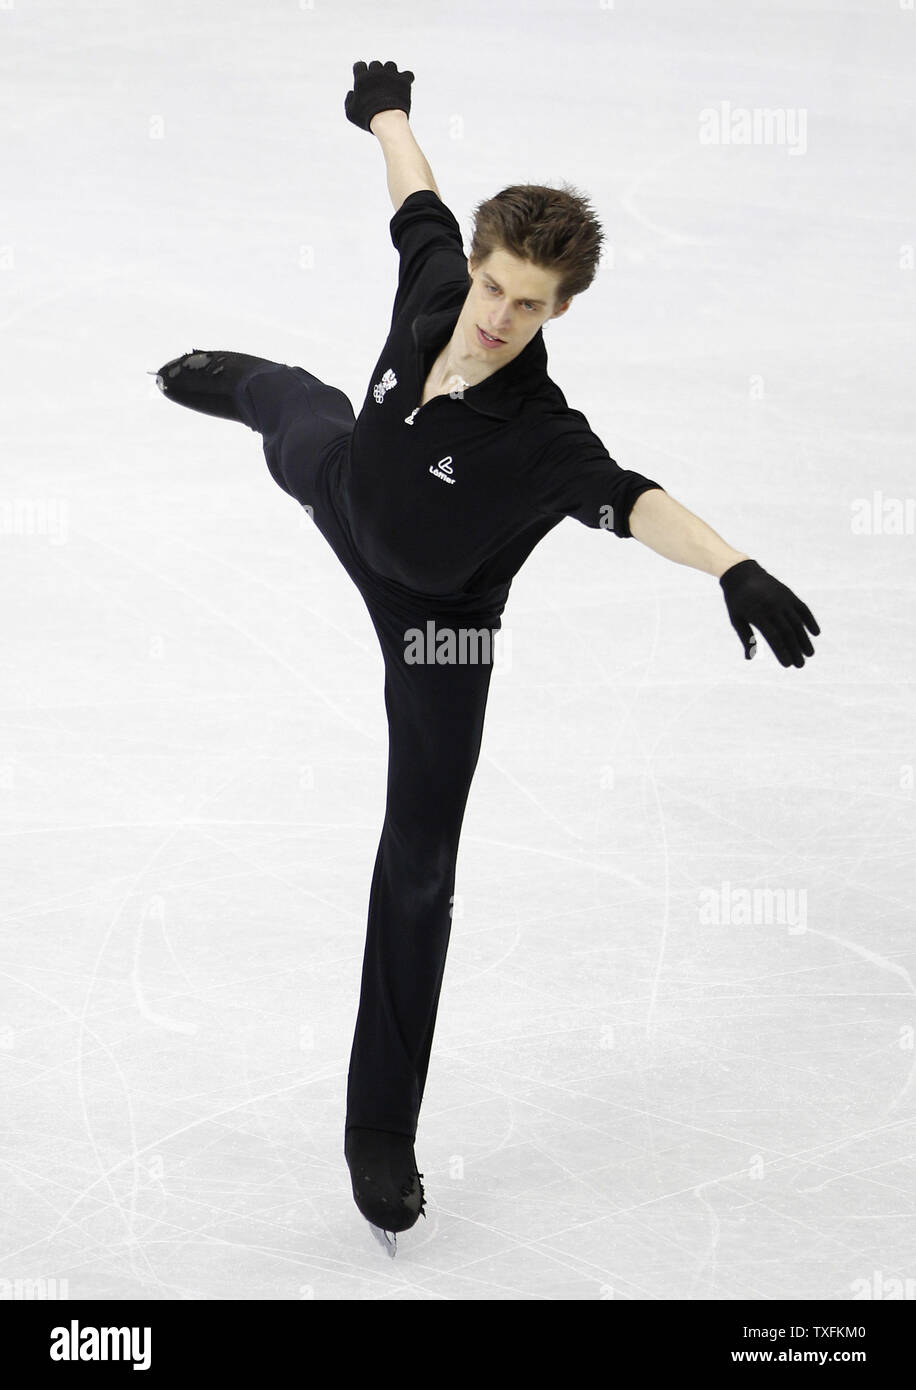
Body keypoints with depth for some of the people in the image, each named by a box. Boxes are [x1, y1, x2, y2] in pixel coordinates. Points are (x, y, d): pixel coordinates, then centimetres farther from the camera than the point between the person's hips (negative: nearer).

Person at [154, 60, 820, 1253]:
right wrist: (387, 113, 12)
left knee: (419, 866, -3)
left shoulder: (540, 436, -45)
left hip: (436, 619, -5)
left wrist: (735, 569, -84)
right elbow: (418, 197, -9)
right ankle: (225, 382, 84)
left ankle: (381, 1131, 8)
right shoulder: (435, 276, -31)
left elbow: (637, 501, -64)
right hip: (347, 491, 5)